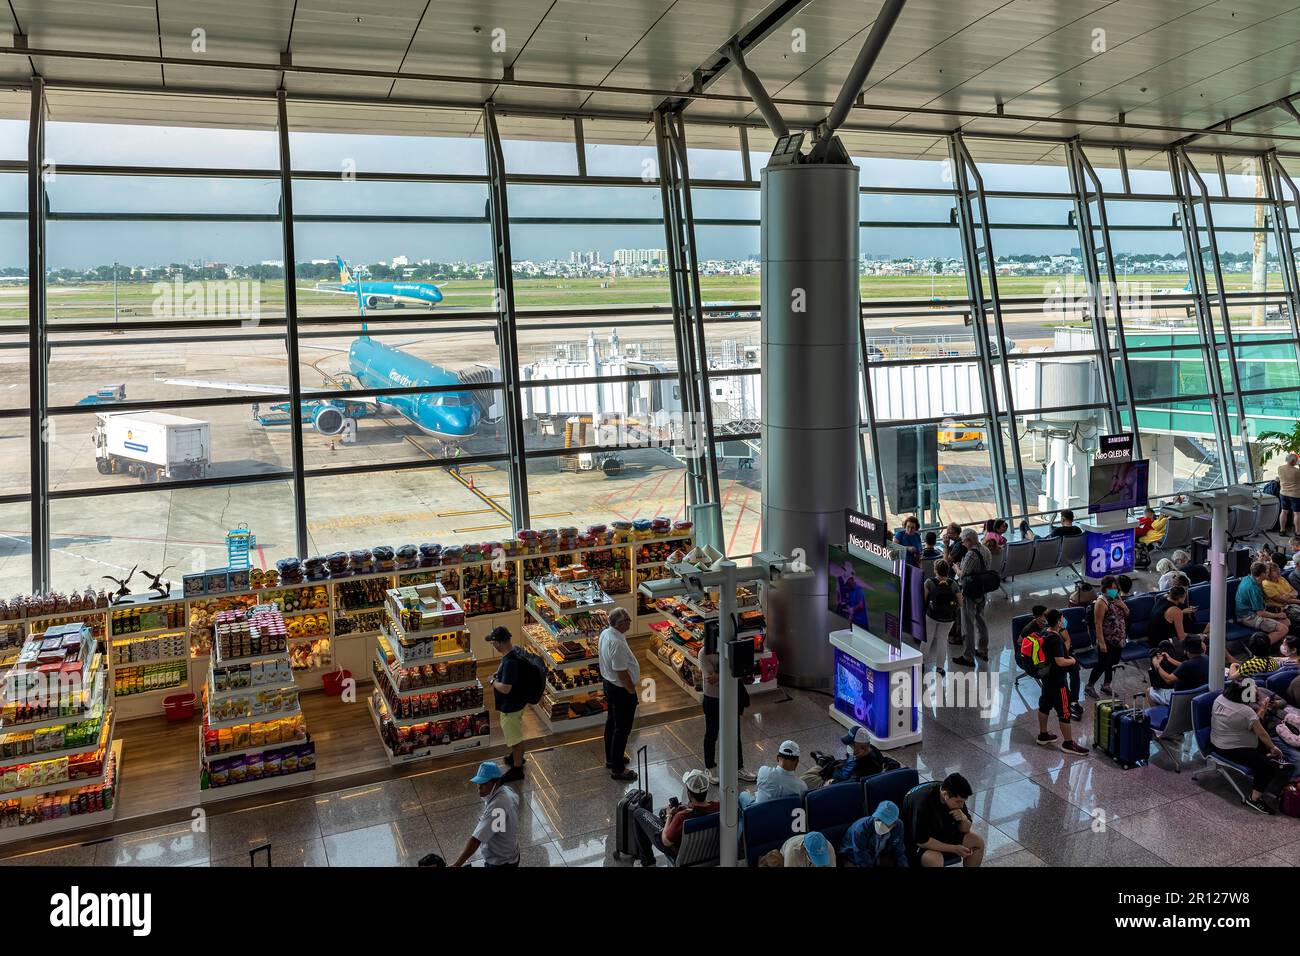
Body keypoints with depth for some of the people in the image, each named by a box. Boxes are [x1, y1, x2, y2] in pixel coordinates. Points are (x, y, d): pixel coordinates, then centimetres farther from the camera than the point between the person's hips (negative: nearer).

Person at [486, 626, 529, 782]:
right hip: (513, 703, 10)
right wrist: (498, 675, 3)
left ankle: (517, 769, 24)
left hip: (511, 706, -10)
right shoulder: (515, 650, -4)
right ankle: (517, 756, 49)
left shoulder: (510, 662, -35)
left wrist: (492, 681, -16)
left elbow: (505, 688, -33)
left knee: (514, 736, 8)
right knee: (514, 732, 29)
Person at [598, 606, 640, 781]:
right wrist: (632, 691, -13)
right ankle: (617, 769, 15)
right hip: (621, 690, -10)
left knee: (611, 723, 23)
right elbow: (621, 672, -27)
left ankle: (611, 758, 40)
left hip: (609, 684, 10)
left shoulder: (605, 633, -1)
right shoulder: (617, 643, -31)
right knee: (622, 728, 4)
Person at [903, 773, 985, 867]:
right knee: (935, 859, -35)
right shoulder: (923, 802, -35)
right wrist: (954, 848, -24)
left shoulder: (956, 796, -14)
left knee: (978, 841, -4)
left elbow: (965, 830, -2)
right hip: (914, 839, -7)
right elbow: (922, 841, -30)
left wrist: (964, 819, -26)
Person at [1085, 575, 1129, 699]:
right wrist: (1101, 642, -24)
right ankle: (1090, 687, 11)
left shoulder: (1117, 598, 5)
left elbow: (1127, 614, 17)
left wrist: (1124, 606, -7)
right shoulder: (1101, 602, -18)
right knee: (1102, 664, -3)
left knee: (1113, 663, 16)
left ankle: (1106, 686, 31)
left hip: (1119, 639, 8)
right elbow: (1098, 623, -20)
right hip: (1107, 640, -8)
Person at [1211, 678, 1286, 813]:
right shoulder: (1246, 711, -24)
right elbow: (1262, 734, -12)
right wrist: (1273, 748, 4)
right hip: (1231, 750, -9)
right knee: (1269, 766, -15)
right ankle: (1254, 798, -7)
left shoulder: (1219, 699, -2)